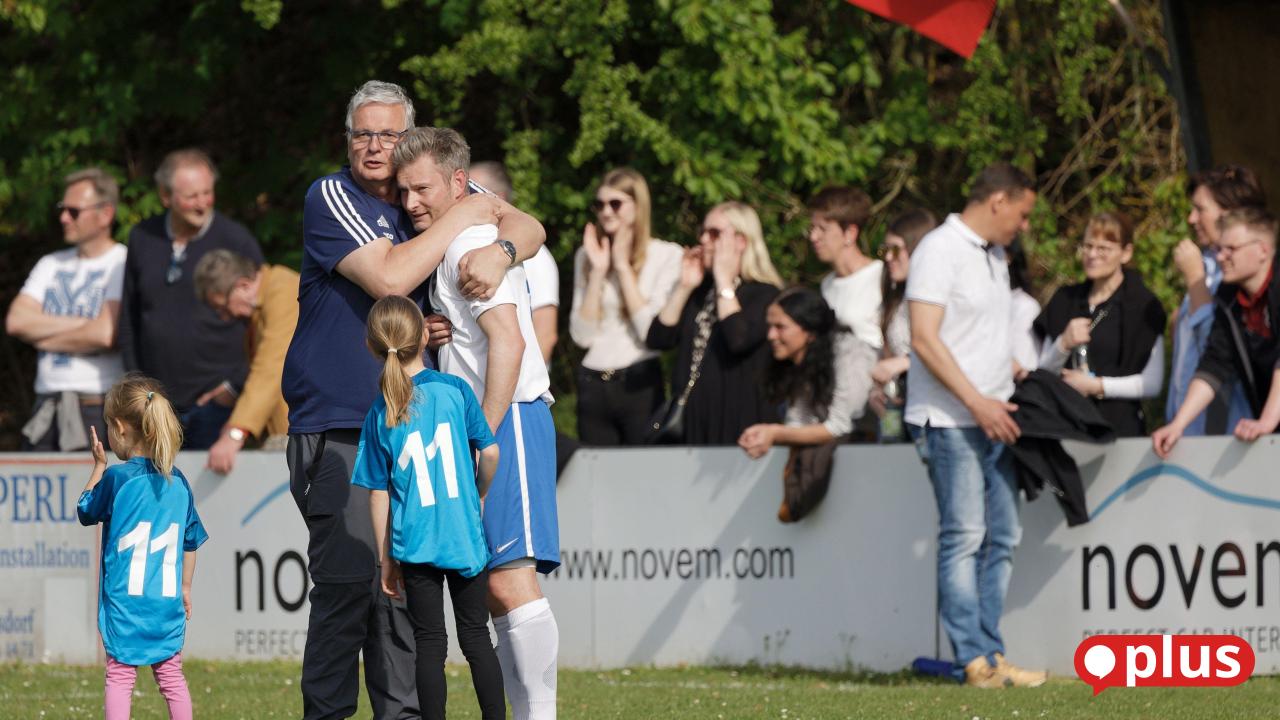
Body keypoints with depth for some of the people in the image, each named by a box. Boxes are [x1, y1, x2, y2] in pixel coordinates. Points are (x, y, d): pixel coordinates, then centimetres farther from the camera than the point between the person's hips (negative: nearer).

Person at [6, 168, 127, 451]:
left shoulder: (122, 264, -3)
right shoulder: (52, 264, 17)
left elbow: (105, 334, -15)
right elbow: (15, 321, 4)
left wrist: (44, 339, 0)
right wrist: (81, 323, -6)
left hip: (98, 409, -6)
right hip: (47, 411, 6)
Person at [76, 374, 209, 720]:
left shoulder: (116, 478, -10)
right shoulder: (178, 482, 4)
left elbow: (86, 512, 7)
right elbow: (190, 543, 12)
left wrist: (98, 466, 16)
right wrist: (184, 588, 23)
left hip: (124, 599, -4)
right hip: (168, 601, 4)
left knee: (120, 675, 1)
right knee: (171, 675, 13)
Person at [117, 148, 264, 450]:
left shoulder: (236, 241, -3)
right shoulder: (142, 239, 9)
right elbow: (129, 319, 16)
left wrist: (237, 384, -5)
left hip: (215, 400, -4)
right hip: (158, 400, 4)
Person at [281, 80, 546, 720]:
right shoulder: (331, 198, -5)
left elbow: (529, 228, 7)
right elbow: (390, 277, -19)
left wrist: (501, 249, -17)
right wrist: (467, 215, -12)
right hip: (337, 431, -6)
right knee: (348, 584, -12)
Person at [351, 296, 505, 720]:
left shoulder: (379, 417, -3)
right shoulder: (454, 390, -5)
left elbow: (378, 494, 0)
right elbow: (490, 451, -3)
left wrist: (386, 561, 8)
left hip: (416, 545, 0)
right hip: (465, 537, 0)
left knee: (429, 643, 4)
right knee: (476, 635, 9)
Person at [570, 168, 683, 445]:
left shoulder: (668, 255, -2)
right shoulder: (586, 256, 10)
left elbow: (653, 332, -12)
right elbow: (582, 335, 2)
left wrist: (623, 266, -8)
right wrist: (598, 271, -5)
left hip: (639, 383, -4)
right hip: (593, 387, 4)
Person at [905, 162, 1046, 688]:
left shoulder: (994, 256, 19)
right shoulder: (940, 251, -10)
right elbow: (925, 338, -17)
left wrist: (1015, 374, 14)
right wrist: (976, 402, -20)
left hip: (992, 418, 9)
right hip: (949, 421, -9)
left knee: (1000, 537, 7)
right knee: (964, 536, -9)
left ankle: (991, 657, 9)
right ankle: (975, 660, -10)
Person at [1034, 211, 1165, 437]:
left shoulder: (1143, 305, -2)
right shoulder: (1065, 300, 12)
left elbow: (1153, 383, -7)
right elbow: (1044, 372, 14)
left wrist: (1096, 386, -9)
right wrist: (1064, 344, -5)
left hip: (1119, 426, -4)